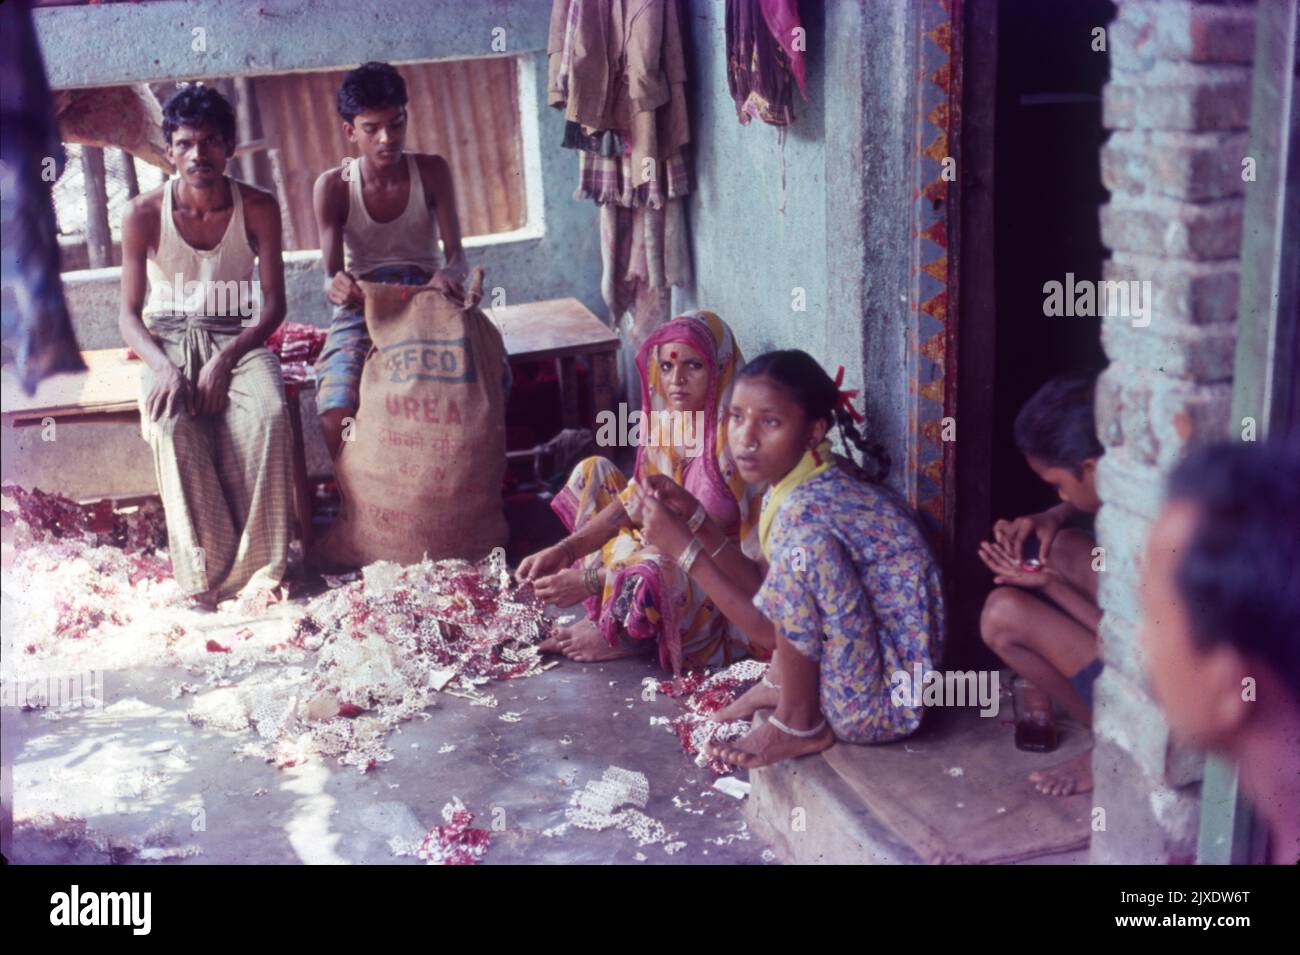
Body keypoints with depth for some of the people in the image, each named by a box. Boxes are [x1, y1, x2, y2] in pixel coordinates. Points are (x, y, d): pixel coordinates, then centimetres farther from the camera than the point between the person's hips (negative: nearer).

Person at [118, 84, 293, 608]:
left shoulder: (257, 208, -4)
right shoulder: (143, 216, -5)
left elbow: (273, 303, -4)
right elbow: (130, 313, -2)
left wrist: (225, 359, -20)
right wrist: (163, 366, -23)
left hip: (237, 338, 0)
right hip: (169, 342, 0)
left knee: (268, 416, -33)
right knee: (172, 426, -33)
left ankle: (258, 565, -26)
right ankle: (209, 574, -26)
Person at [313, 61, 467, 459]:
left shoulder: (431, 172, -1)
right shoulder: (332, 187, -3)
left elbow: (456, 254, -7)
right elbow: (330, 273, -9)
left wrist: (448, 275, -33)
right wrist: (336, 287, -36)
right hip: (360, 310, -1)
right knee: (337, 413, -29)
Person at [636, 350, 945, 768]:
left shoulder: (808, 507, -26)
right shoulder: (815, 480, 2)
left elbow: (768, 625, -17)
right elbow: (764, 580, 11)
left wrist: (683, 547, -15)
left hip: (878, 704, -10)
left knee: (804, 545, -30)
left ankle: (799, 723, -12)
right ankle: (781, 682, 14)